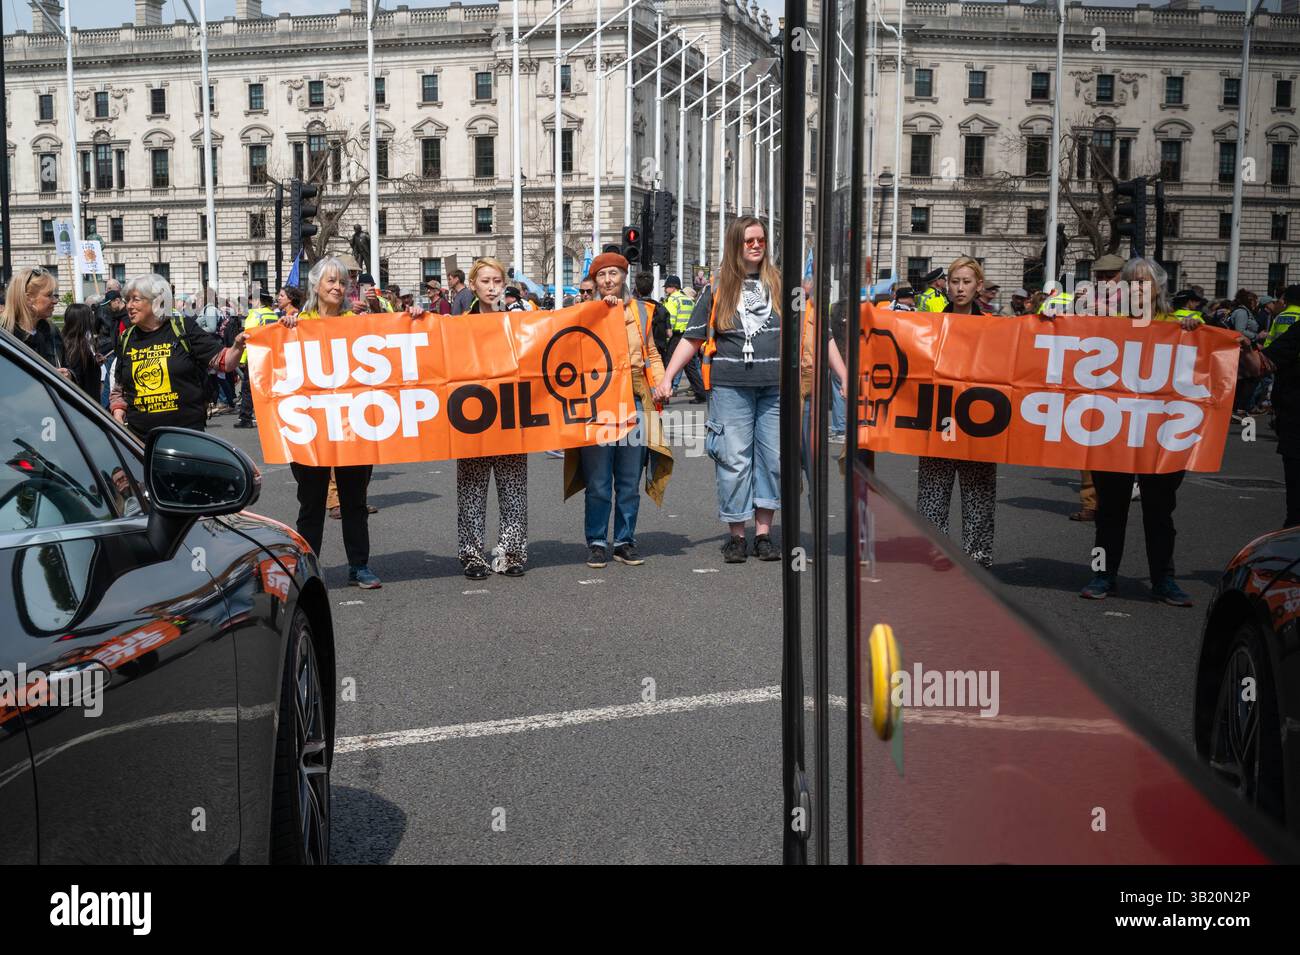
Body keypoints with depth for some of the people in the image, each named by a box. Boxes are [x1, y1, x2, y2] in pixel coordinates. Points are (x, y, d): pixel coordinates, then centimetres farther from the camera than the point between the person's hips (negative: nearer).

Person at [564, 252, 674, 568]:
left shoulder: (640, 310, 14)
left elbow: (651, 353, 18)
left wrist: (661, 383, 3)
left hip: (634, 400, 3)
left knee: (630, 480, 7)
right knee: (598, 482, -1)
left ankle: (625, 542, 17)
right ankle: (596, 543, 11)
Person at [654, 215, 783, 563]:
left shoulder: (779, 284, 10)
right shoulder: (717, 290, 7)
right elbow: (691, 339, 9)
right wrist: (667, 378, 0)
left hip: (774, 388, 2)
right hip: (730, 387, -1)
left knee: (773, 458, 2)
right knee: (734, 460, -1)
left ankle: (763, 534, 12)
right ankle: (736, 536, 9)